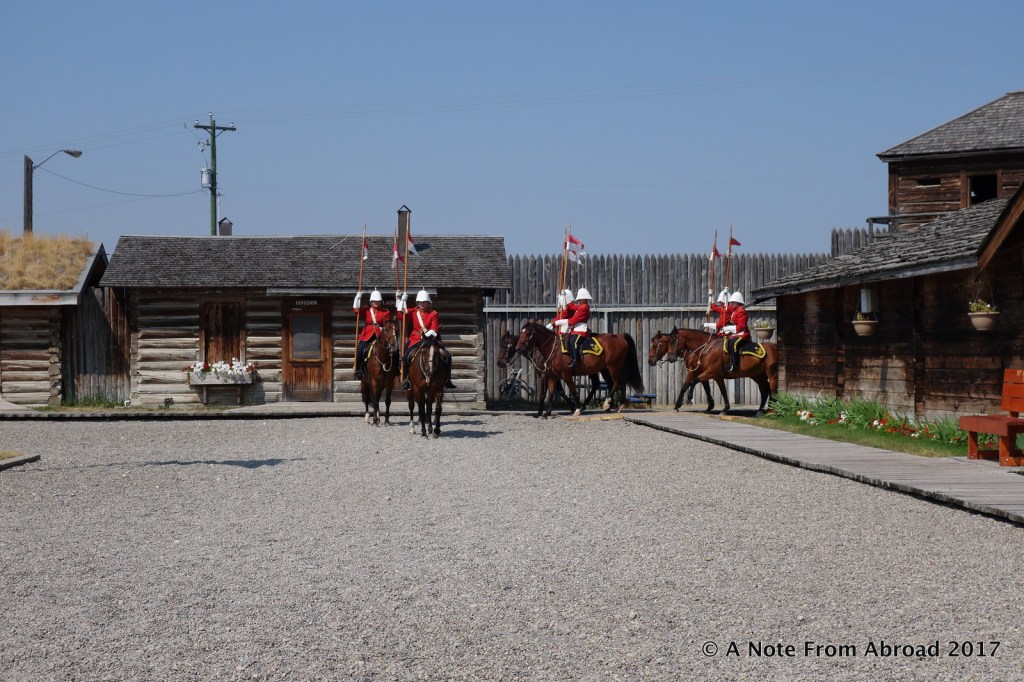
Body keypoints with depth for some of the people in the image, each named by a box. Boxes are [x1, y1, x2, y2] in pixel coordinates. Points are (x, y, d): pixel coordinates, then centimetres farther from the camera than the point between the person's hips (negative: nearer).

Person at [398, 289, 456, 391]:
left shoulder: (433, 314, 1)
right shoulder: (413, 312, 6)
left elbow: (434, 328, -6)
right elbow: (401, 316, -6)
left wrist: (431, 333, -28)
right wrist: (402, 301, -9)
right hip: (416, 339, 0)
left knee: (447, 356, -14)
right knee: (406, 357, -22)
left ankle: (447, 380, -1)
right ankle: (406, 380, -5)